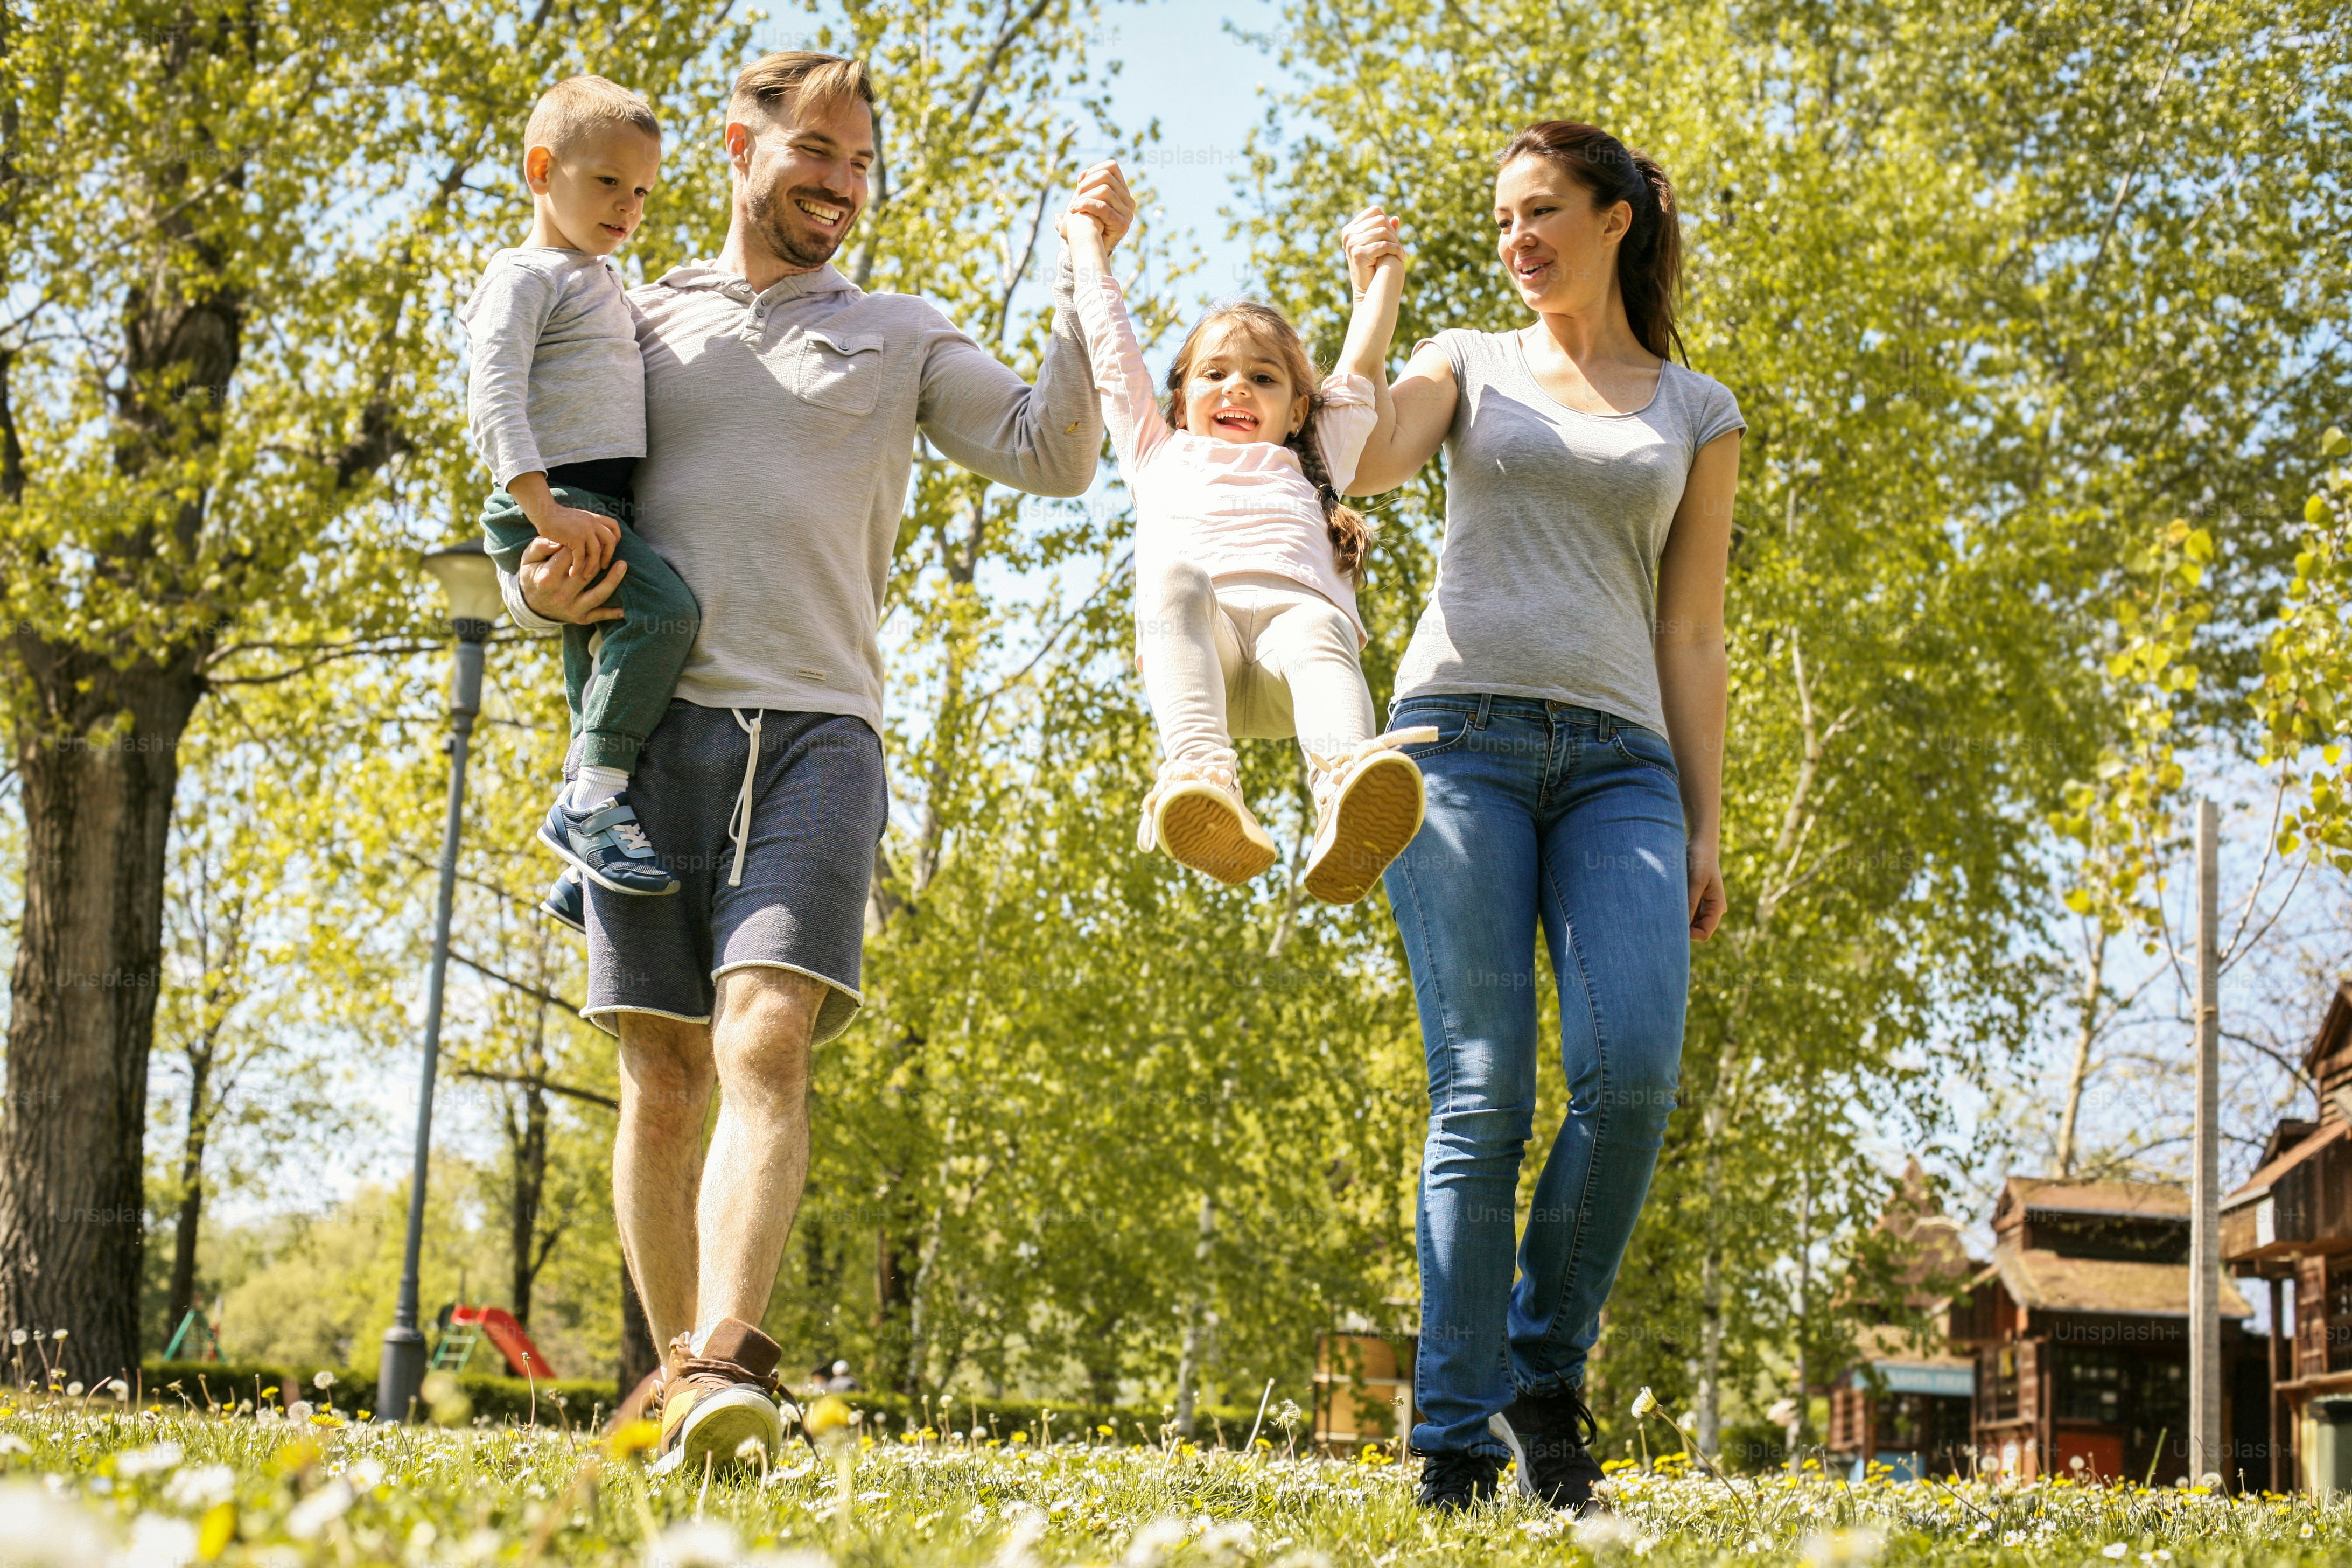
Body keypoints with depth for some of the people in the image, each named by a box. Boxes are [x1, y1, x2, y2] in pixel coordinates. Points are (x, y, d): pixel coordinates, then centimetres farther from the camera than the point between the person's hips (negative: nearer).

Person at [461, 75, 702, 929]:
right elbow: (493, 394, -18)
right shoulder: (526, 275, -5)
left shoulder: (600, 282, 24)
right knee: (664, 611, -29)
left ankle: (582, 873, 18)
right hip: (553, 504, -10)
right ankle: (594, 800, -27)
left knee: (604, 680, 11)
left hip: (600, 510, 10)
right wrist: (544, 507, -28)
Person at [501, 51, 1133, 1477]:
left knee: (767, 1039, -20)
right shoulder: (637, 321, 19)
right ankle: (677, 1364, 12)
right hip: (656, 720, 2)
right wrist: (541, 591, -1)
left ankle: (726, 1366, -31)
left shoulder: (902, 336, 19)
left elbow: (1053, 457, 6)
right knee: (663, 1073, 1)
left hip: (816, 730, -1)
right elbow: (547, 522, 22)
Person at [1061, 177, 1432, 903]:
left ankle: (1347, 796, -66)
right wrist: (1087, 244, 54)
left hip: (1294, 612, 1)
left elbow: (1360, 369, 44)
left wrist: (1386, 267, 53)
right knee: (1176, 575, -35)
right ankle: (1201, 774, -59)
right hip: (1192, 643, -1)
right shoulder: (1163, 456, 40)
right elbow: (1114, 351, 45)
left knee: (1317, 627, -35)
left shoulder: (1306, 468, 42)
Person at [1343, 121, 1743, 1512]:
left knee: (1634, 1074, -19)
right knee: (1484, 1094, -11)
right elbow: (1360, 465, -4)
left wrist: (1706, 828, 7)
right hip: (1463, 734, -1)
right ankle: (1457, 1444, -6)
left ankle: (1546, 1372, 2)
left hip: (1618, 759, 1)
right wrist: (1372, 292, -2)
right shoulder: (1469, 364, 18)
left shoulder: (1698, 414, 19)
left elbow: (1692, 635, 14)